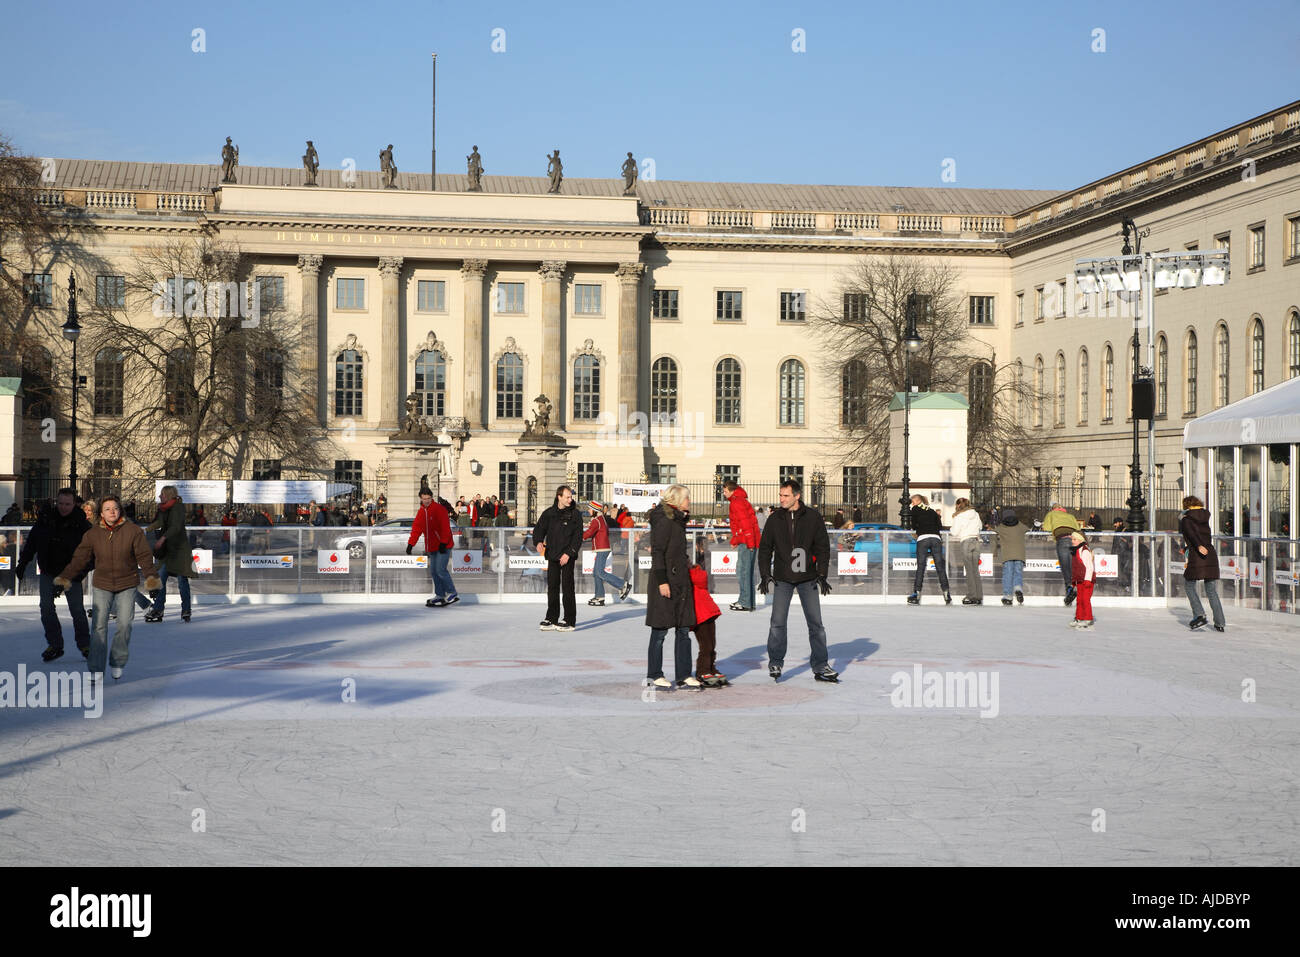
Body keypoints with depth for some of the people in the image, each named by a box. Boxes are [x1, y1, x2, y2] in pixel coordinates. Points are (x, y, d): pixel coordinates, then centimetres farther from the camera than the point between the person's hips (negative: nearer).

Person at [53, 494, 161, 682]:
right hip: (102, 586, 1)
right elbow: (79, 559, 3)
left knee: (124, 624, -4)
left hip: (127, 585, -1)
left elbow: (145, 557, -5)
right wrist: (62, 580, -1)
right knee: (99, 625, -7)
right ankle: (96, 668, -3)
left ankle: (118, 663, 15)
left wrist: (152, 580, -11)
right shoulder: (92, 534, -2)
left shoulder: (133, 531, -7)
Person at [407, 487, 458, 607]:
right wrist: (410, 544, 3)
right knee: (433, 571, 7)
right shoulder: (421, 512, 11)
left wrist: (443, 543, -22)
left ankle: (452, 594, -5)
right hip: (432, 547, 8)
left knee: (440, 570, -14)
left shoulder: (439, 509, -12)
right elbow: (416, 528, 11)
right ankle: (440, 596, 15)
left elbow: (445, 527, -18)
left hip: (443, 546, -8)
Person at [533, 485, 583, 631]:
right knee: (552, 586, 7)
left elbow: (578, 537, -5)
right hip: (552, 555, 4)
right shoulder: (549, 513, 8)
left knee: (567, 586, -5)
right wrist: (539, 541, -8)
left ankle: (569, 620, -2)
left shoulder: (575, 514, -2)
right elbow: (539, 529, 13)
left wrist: (568, 553, -14)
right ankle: (551, 619, 14)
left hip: (567, 556, -4)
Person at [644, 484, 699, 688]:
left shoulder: (677, 520, 17)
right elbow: (657, 552, -16)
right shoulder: (663, 520, -12)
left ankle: (683, 675, 10)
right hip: (665, 581, -9)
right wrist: (662, 581, -19)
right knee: (660, 630, -2)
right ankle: (654, 675, 6)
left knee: (684, 629, 7)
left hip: (680, 581, 9)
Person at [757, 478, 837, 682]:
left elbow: (823, 547, 2)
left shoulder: (813, 517, -1)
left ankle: (820, 666, 9)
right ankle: (775, 663, 9)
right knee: (778, 623, -6)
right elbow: (765, 548, 8)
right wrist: (765, 575, -1)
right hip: (783, 579, 0)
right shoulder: (775, 520, 3)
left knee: (815, 623, 1)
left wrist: (822, 574, -5)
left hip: (808, 579, 0)